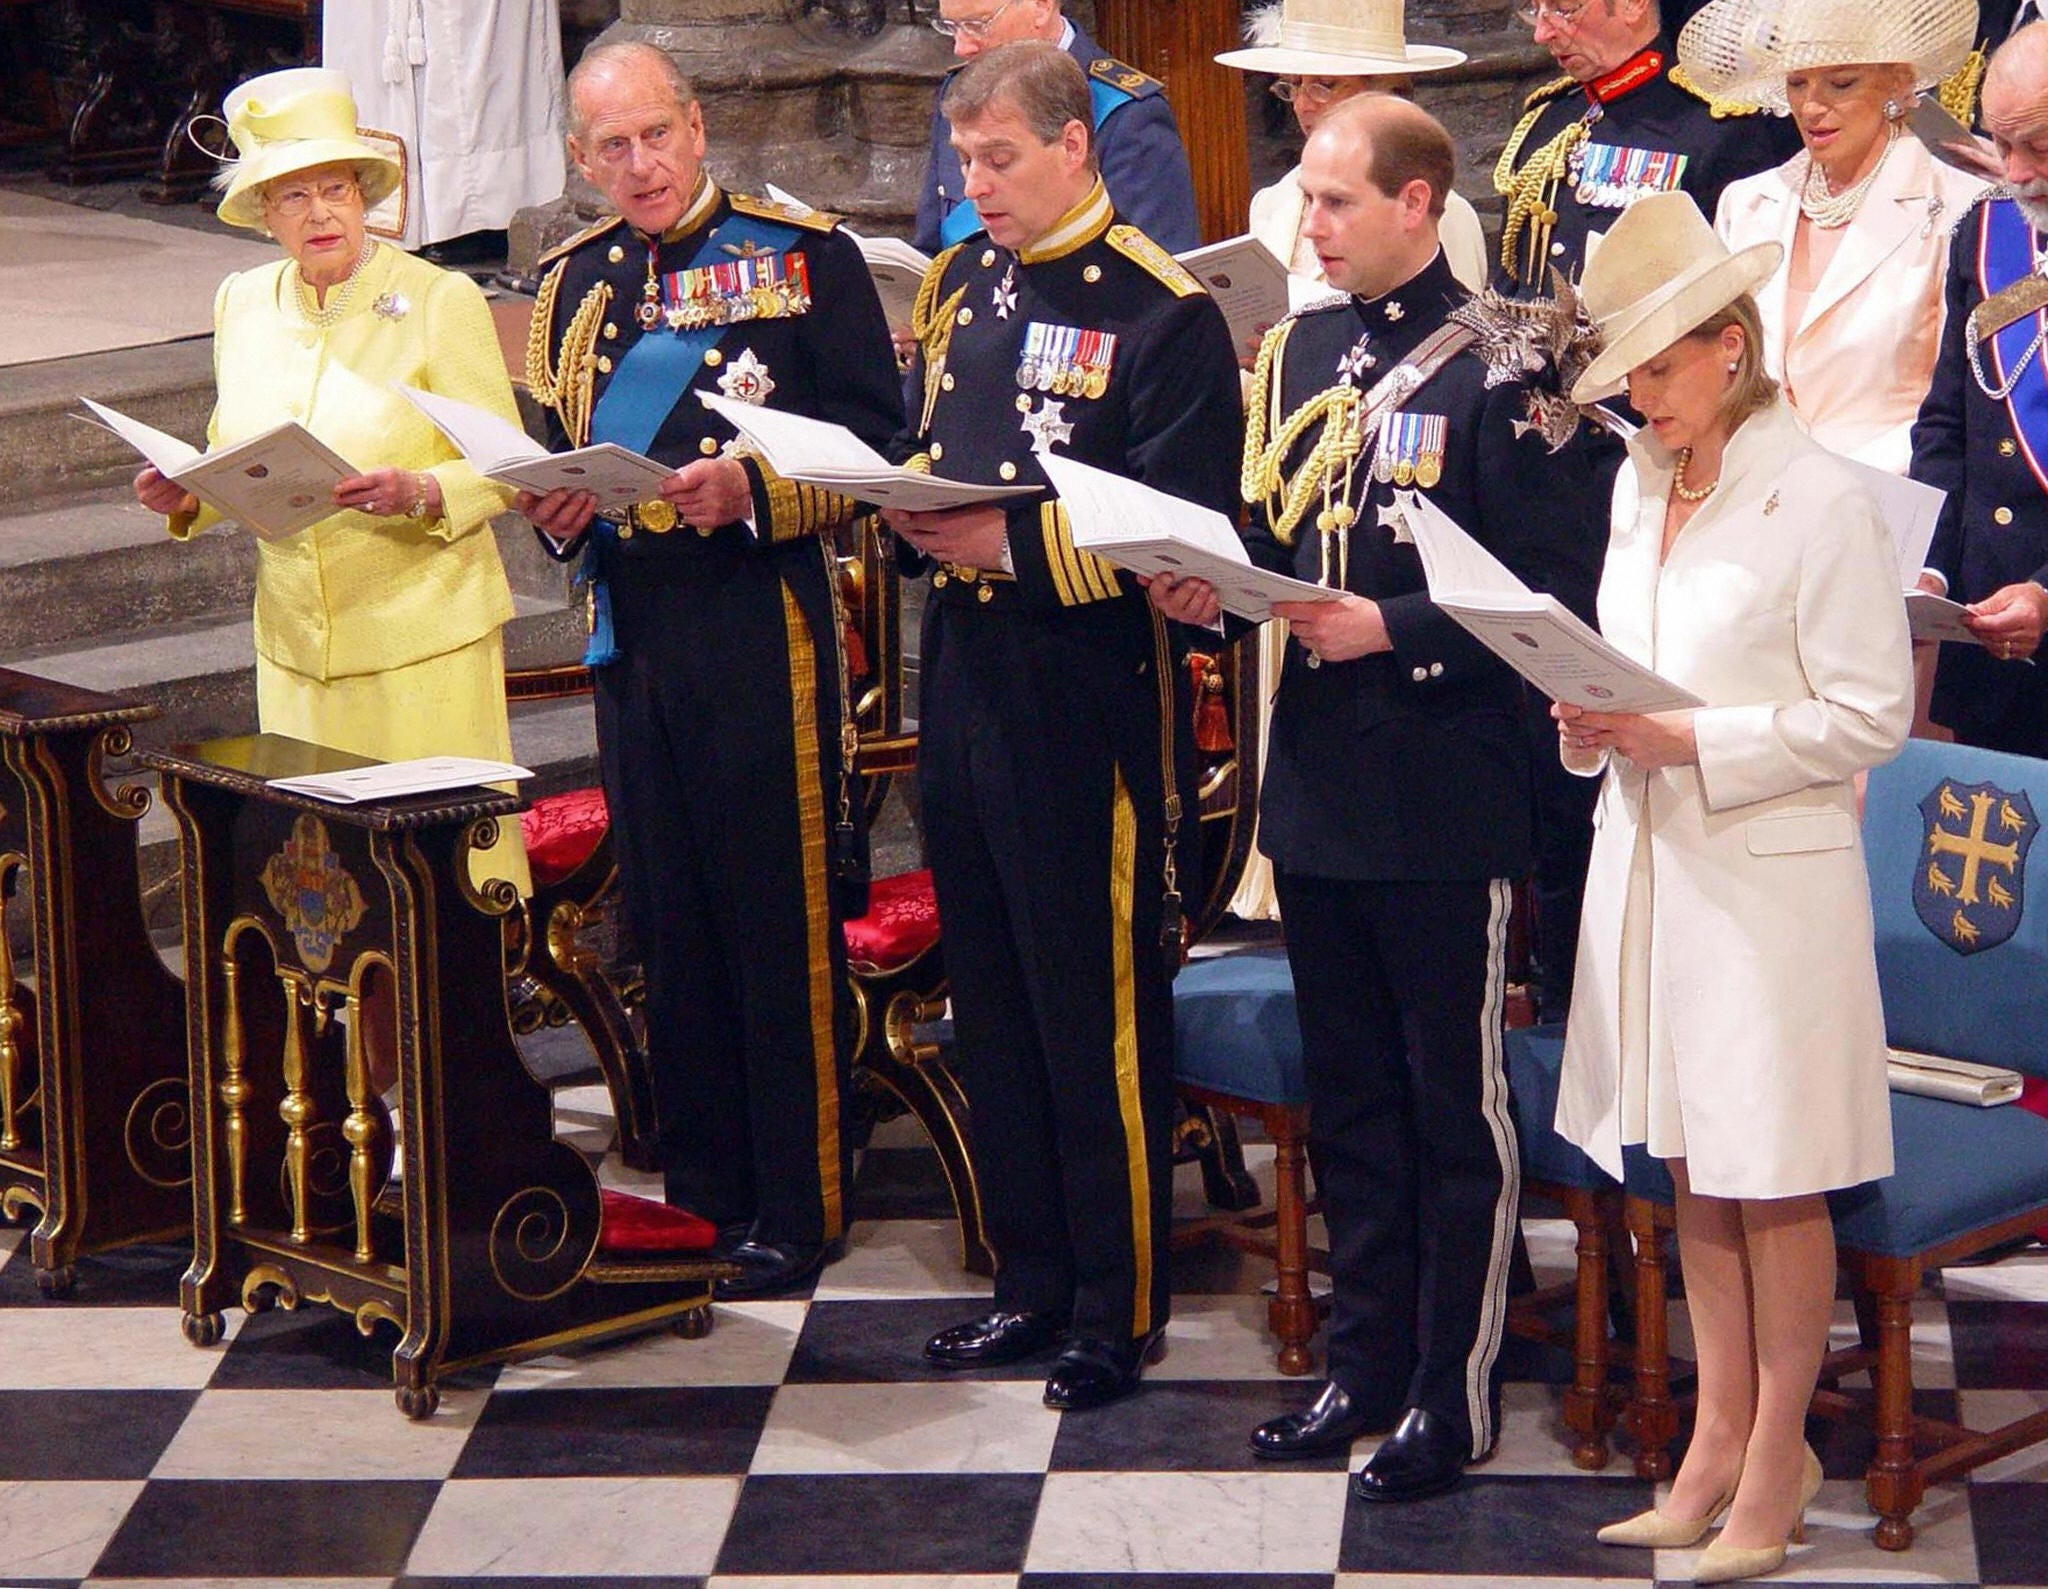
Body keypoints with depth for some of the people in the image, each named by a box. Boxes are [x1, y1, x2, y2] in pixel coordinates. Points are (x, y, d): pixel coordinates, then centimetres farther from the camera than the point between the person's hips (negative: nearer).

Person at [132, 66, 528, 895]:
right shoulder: (241, 304, 9)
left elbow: (504, 468, -7)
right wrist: (187, 497, -2)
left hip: (423, 636, -4)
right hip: (296, 641, 5)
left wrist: (416, 494, -25)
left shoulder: (441, 301, -6)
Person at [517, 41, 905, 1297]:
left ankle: (797, 1206, 9)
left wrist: (755, 489, -22)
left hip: (765, 626, -5)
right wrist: (554, 510, -2)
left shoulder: (804, 254, -3)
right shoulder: (576, 283, 13)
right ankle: (699, 1184, 23)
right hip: (631, 631, 5)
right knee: (668, 919, 11)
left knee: (786, 921, 0)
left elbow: (878, 444, -8)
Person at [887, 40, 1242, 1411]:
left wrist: (1014, 547, -22)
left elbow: (1185, 525, -16)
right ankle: (1031, 1279, 25)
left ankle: (1120, 1307, 10)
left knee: (1101, 1007, -1)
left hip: (1092, 697, -7)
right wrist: (917, 509, -2)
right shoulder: (959, 290, 12)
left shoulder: (1163, 309, -10)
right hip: (966, 679, 7)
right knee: (993, 993, 14)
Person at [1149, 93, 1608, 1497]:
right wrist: (1214, 588, -2)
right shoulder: (1296, 353, 10)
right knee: (1347, 1093, 16)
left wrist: (1391, 628, -21)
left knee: (1457, 1101, 3)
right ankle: (1366, 1362, 27)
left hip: (1445, 796, -7)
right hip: (1318, 782, 7)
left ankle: (1455, 1392, 13)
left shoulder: (1497, 368, -11)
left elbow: (1545, 590, -14)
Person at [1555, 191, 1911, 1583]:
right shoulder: (1639, 488, 10)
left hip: (1770, 877, -7)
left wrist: (1694, 742, -19)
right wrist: (1595, 728, 0)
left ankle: (1777, 1459, 14)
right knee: (1690, 1169, 13)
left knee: (1774, 1183, 2)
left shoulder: (1821, 502, -13)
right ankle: (1718, 1443, 24)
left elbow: (1870, 718, -13)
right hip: (1650, 860, 7)